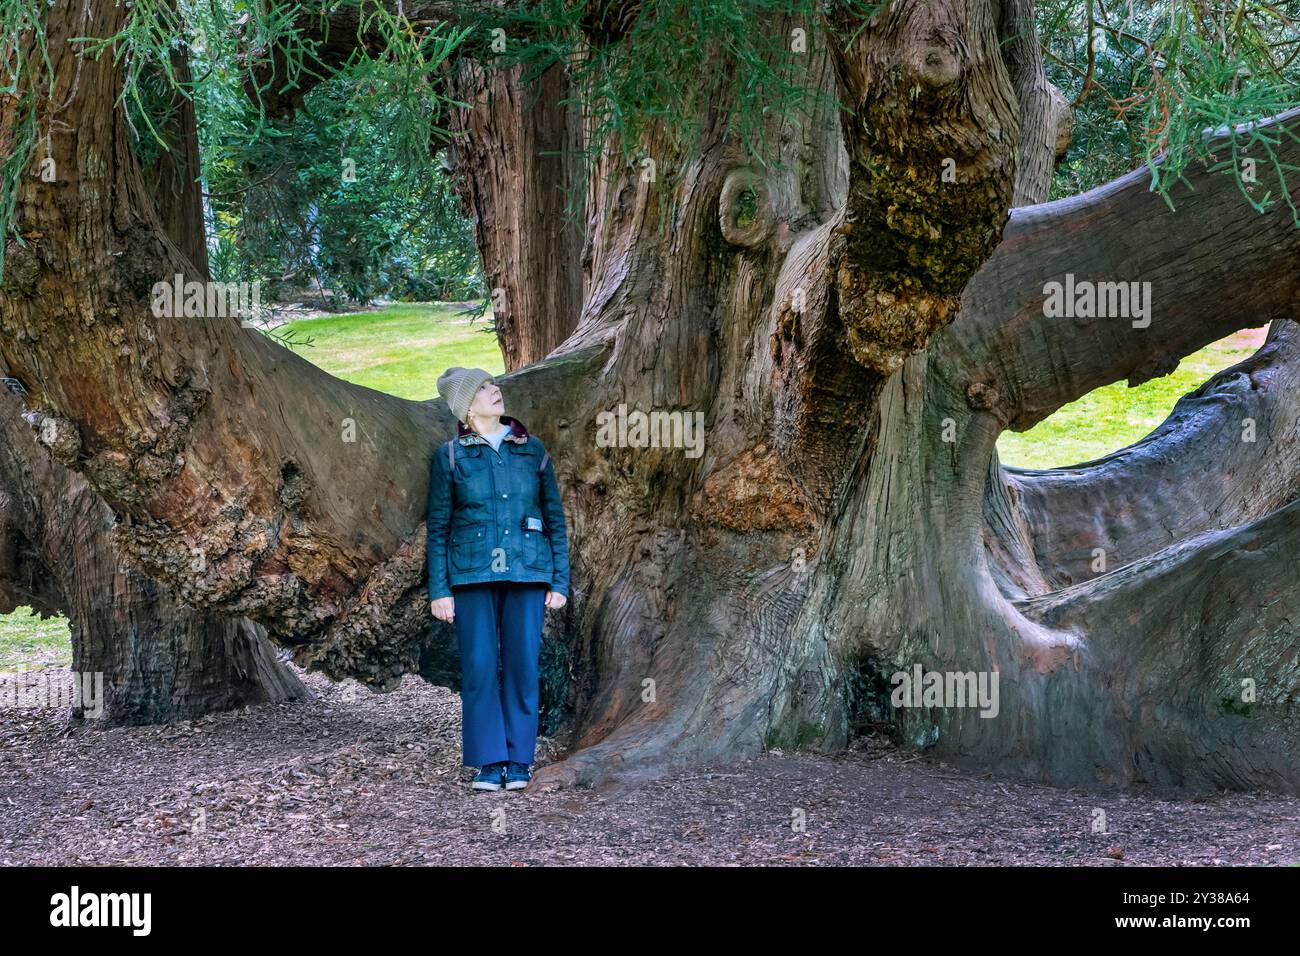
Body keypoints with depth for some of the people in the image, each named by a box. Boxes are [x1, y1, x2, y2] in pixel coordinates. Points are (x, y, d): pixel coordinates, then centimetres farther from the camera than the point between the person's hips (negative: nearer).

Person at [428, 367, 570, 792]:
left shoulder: (533, 450, 7)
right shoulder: (450, 455, 3)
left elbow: (555, 517, 10)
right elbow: (437, 526, 4)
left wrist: (560, 581, 5)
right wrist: (438, 589, -2)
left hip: (527, 571, 1)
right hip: (472, 574, -1)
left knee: (522, 665, 0)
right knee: (479, 667, -3)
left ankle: (519, 761, 9)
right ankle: (489, 761, 4)